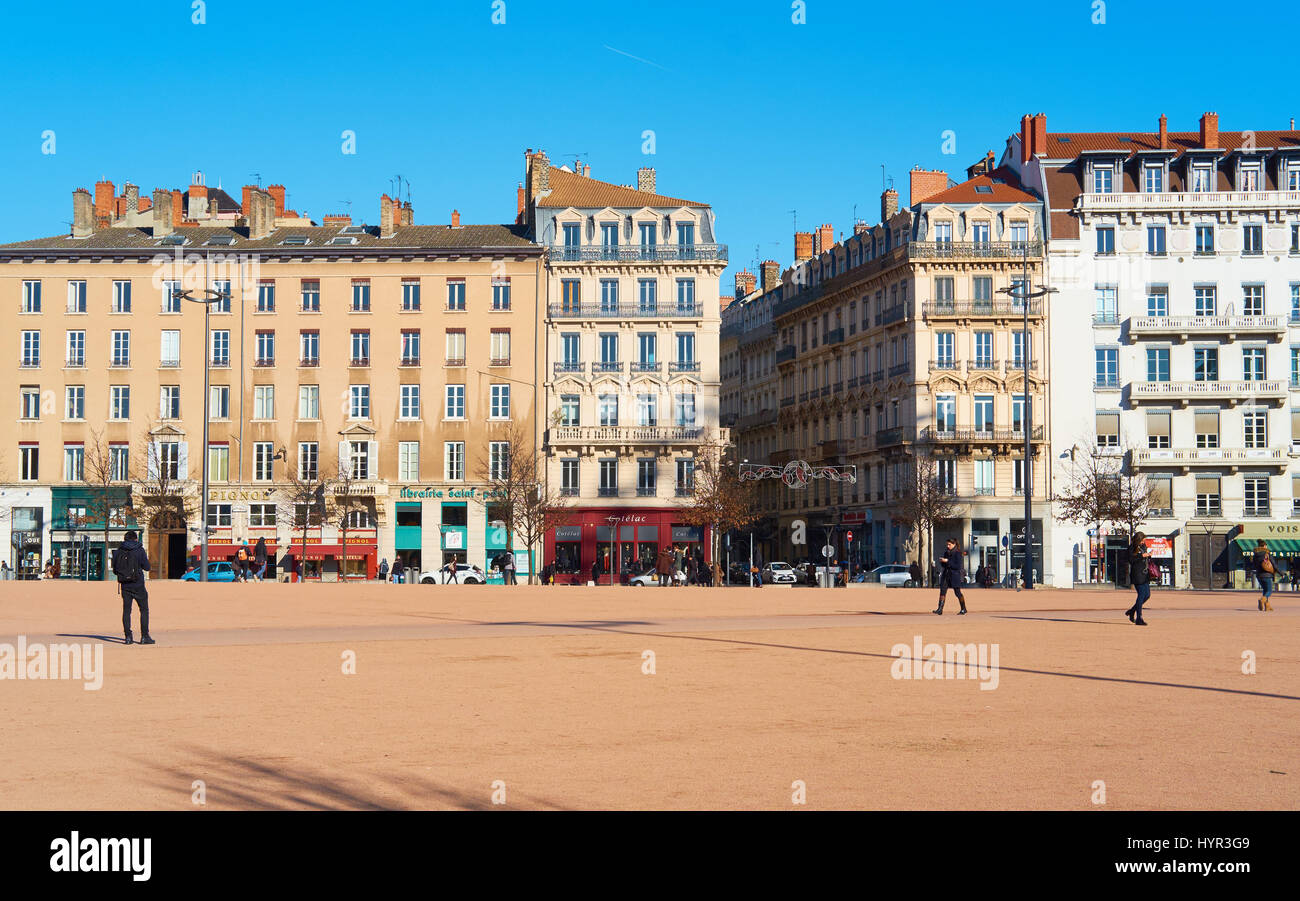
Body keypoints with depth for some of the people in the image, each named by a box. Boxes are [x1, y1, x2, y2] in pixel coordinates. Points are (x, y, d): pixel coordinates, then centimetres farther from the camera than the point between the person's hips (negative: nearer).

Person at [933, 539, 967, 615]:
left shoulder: (958, 553, -9)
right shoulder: (946, 553, 11)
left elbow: (957, 566, -17)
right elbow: (943, 565, 17)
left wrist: (947, 561, -19)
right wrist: (942, 561, -5)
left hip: (955, 575, -6)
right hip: (946, 574, 6)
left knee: (957, 592, 1)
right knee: (942, 591, -6)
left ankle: (964, 609, 16)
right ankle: (940, 609, -11)